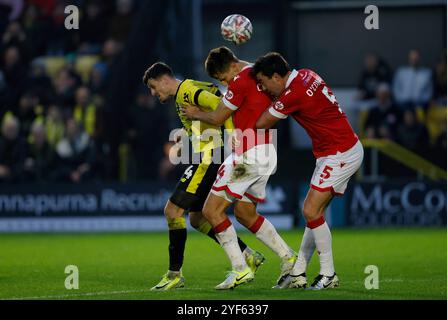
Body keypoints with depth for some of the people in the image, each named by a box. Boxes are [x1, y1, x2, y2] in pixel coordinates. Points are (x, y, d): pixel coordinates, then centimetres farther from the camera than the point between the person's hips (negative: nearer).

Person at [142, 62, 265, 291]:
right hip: (209, 161, 11)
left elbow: (219, 105, -23)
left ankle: (175, 274, -6)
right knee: (197, 218, 16)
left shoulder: (187, 92, -11)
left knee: (172, 211, -9)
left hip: (209, 159, -11)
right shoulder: (182, 96, 21)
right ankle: (248, 257, 16)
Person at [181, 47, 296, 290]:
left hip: (249, 156, -10)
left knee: (211, 210, -5)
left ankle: (240, 269, -7)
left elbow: (217, 118, -8)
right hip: (267, 154, 10)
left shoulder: (241, 81, -15)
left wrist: (195, 114, 11)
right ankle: (289, 258, 18)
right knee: (245, 213, 21)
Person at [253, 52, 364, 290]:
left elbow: (261, 124, -11)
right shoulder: (305, 75, 5)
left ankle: (328, 275, -5)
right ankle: (298, 274, 10)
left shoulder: (293, 95, -22)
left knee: (311, 211, -12)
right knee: (314, 212, 9)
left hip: (340, 154, -10)